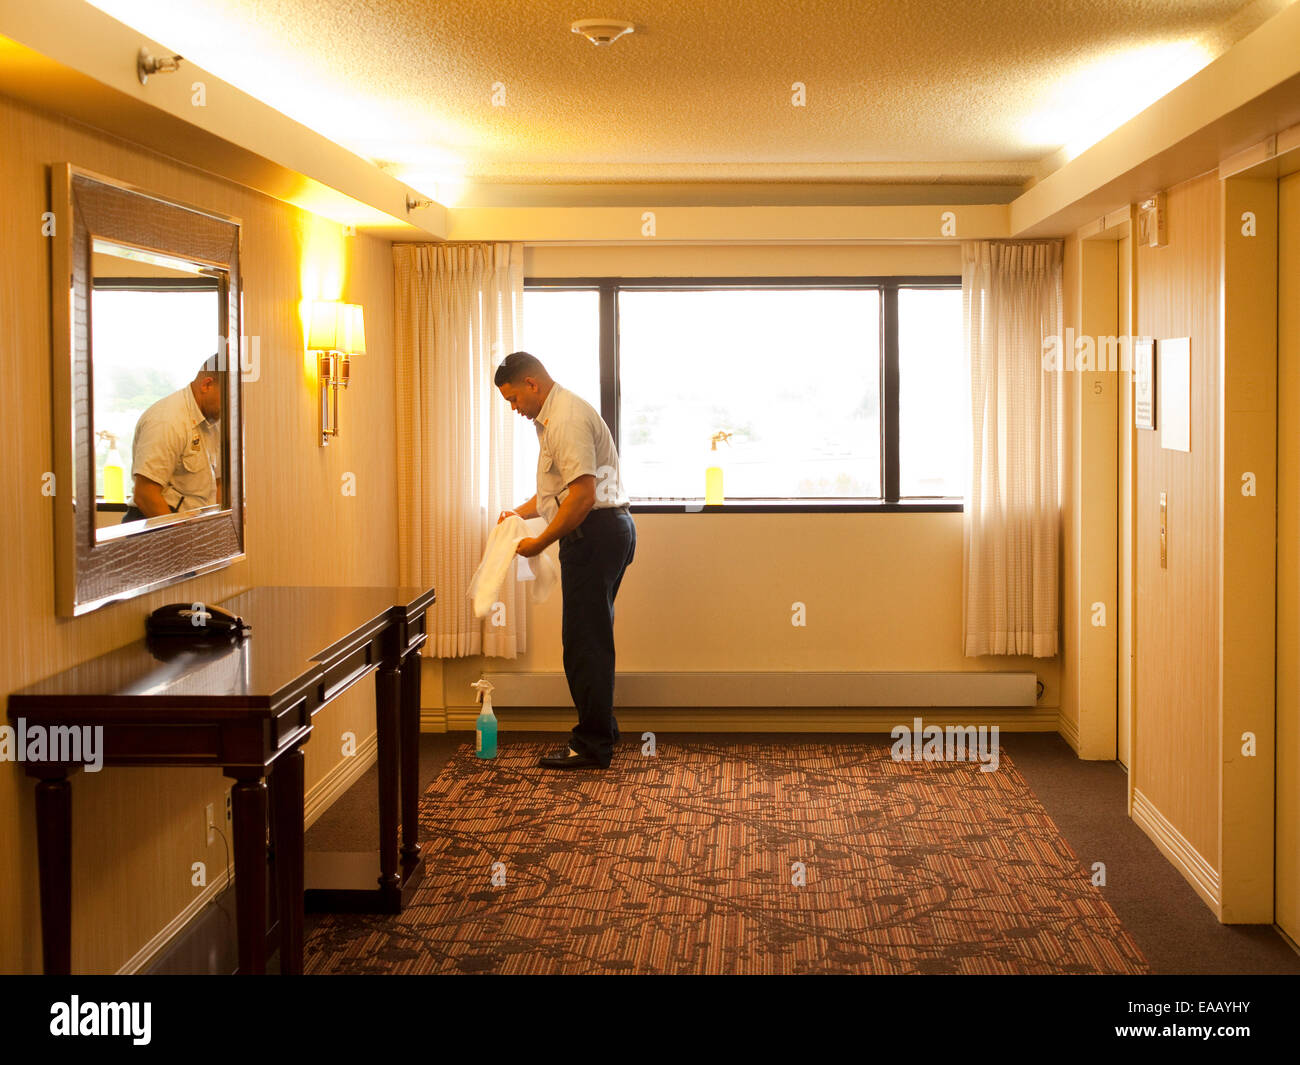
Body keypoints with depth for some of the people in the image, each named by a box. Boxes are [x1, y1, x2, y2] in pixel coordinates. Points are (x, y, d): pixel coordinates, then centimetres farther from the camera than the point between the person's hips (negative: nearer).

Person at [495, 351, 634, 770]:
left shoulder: (567, 418, -16)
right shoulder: (555, 415, 19)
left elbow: (582, 495, -24)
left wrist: (540, 543, -16)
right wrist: (520, 512, 20)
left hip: (595, 532, -11)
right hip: (611, 530, 11)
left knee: (585, 641, -6)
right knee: (591, 637, 16)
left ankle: (592, 746, 0)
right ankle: (601, 731, 24)